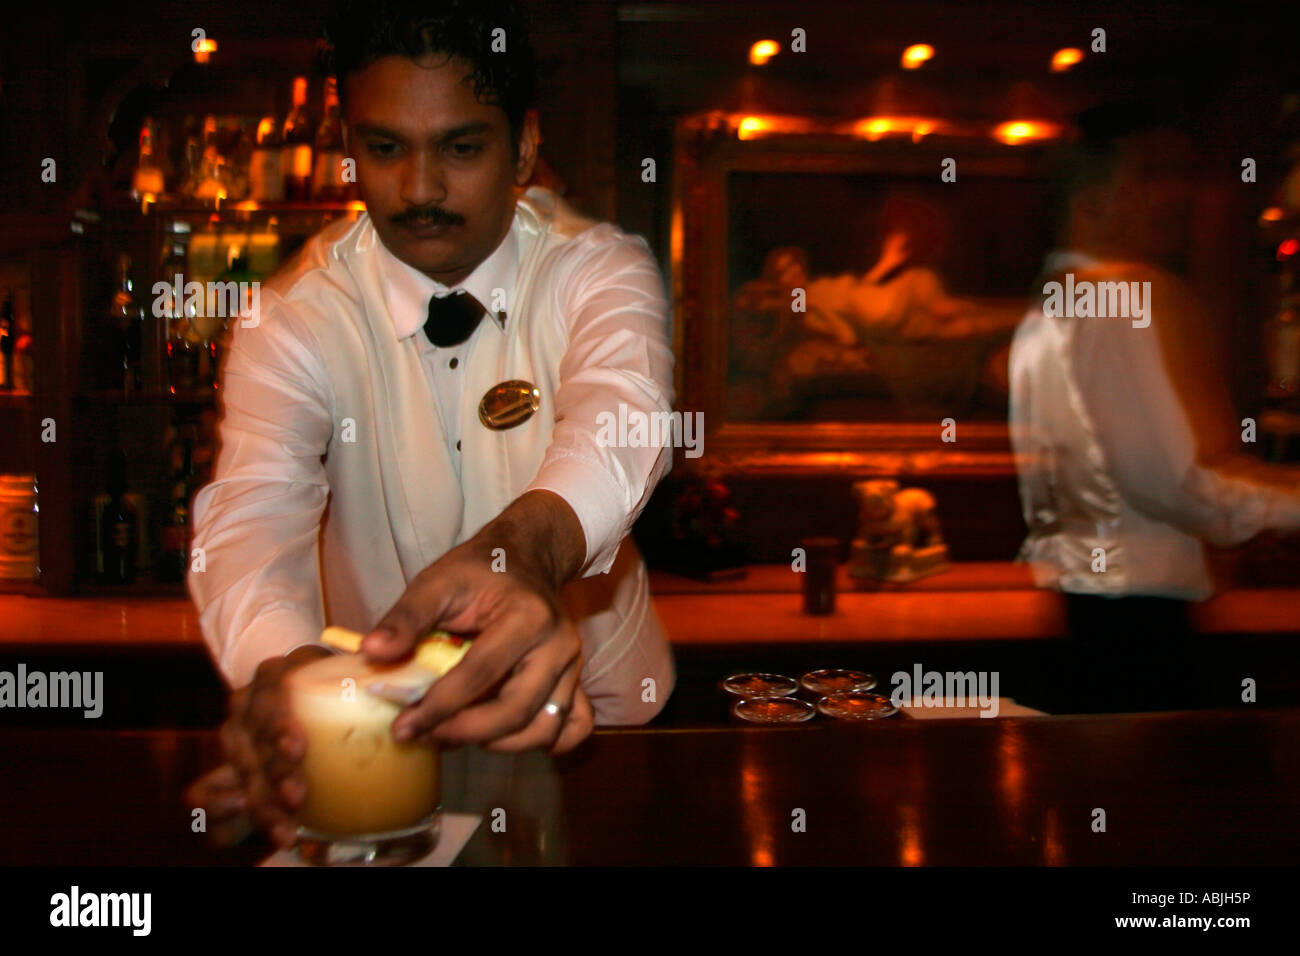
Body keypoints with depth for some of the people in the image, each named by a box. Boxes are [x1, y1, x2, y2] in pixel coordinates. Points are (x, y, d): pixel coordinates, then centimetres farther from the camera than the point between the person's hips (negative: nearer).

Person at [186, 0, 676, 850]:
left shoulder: (603, 271, -8)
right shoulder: (294, 316, -7)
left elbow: (620, 408, -29)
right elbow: (253, 509, -22)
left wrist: (527, 545, -52)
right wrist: (281, 668, -45)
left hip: (592, 711, -1)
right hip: (379, 722, 2)